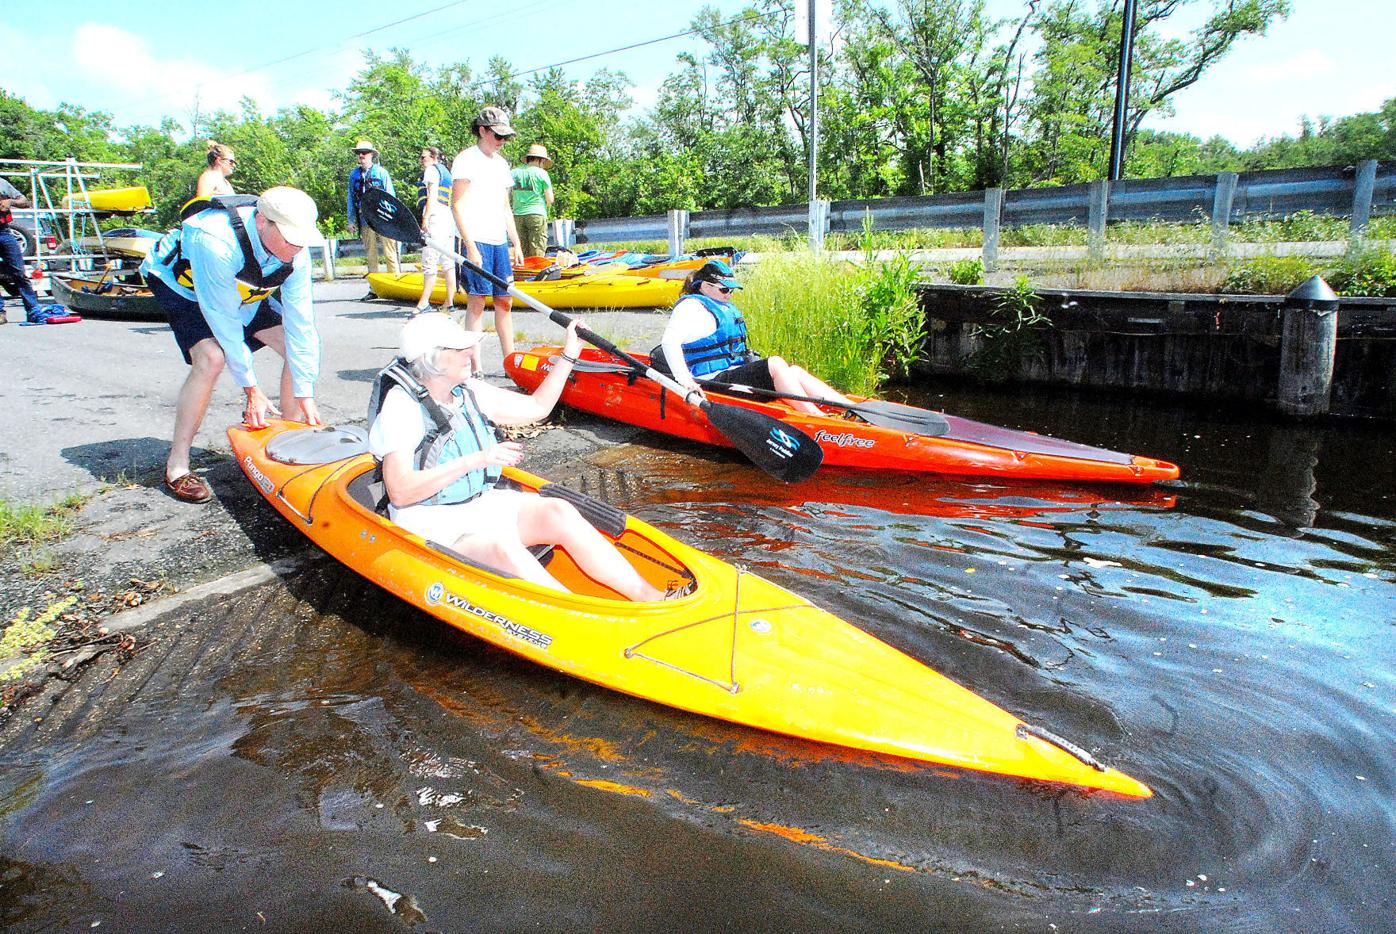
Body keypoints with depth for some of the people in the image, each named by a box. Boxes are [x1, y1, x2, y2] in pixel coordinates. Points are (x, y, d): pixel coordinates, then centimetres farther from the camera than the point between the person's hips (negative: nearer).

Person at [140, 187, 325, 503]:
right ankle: (176, 465, -15)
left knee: (300, 349, -7)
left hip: (242, 288, 6)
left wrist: (305, 395, -23)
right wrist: (251, 389, -29)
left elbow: (301, 323, -22)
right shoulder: (216, 242, -41)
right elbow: (225, 321, -34)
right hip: (179, 283, -6)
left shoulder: (295, 251, -25)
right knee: (211, 358, -29)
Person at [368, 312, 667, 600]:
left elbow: (536, 407, 16)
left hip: (481, 503, 7)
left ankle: (647, 596, -24)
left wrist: (568, 355, 11)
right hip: (432, 524, -6)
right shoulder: (402, 405, -15)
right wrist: (473, 461, -27)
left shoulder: (468, 392, 7)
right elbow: (400, 492, -24)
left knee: (557, 512, -18)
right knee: (502, 545, -35)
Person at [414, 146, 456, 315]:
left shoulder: (432, 169, 1)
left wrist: (426, 217, -18)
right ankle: (450, 302, 6)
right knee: (448, 263, 6)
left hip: (436, 218, -10)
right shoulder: (446, 172, 28)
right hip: (449, 219, 10)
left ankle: (424, 302, -16)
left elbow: (432, 194, -12)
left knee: (429, 260, -13)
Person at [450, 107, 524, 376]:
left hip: (499, 242, 7)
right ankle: (476, 367, -5)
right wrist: (470, 246, -17)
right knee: (477, 301, -7)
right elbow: (457, 205, -10)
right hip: (476, 241, -7)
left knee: (504, 301, 7)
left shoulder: (501, 163, 19)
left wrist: (516, 245, 16)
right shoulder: (466, 159, -4)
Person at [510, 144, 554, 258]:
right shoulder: (541, 173, -2)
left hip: (518, 215, 4)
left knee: (522, 254, 8)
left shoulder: (514, 172, 9)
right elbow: (550, 200, -3)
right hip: (537, 215, -4)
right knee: (537, 254, -1)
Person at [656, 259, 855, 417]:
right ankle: (818, 419, -32)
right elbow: (669, 341, -20)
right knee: (775, 364, -25)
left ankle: (852, 408, -14)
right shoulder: (691, 307, -6)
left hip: (734, 374, 10)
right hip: (714, 381, -10)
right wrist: (685, 380, -29)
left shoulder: (726, 308, 24)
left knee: (794, 371, -7)